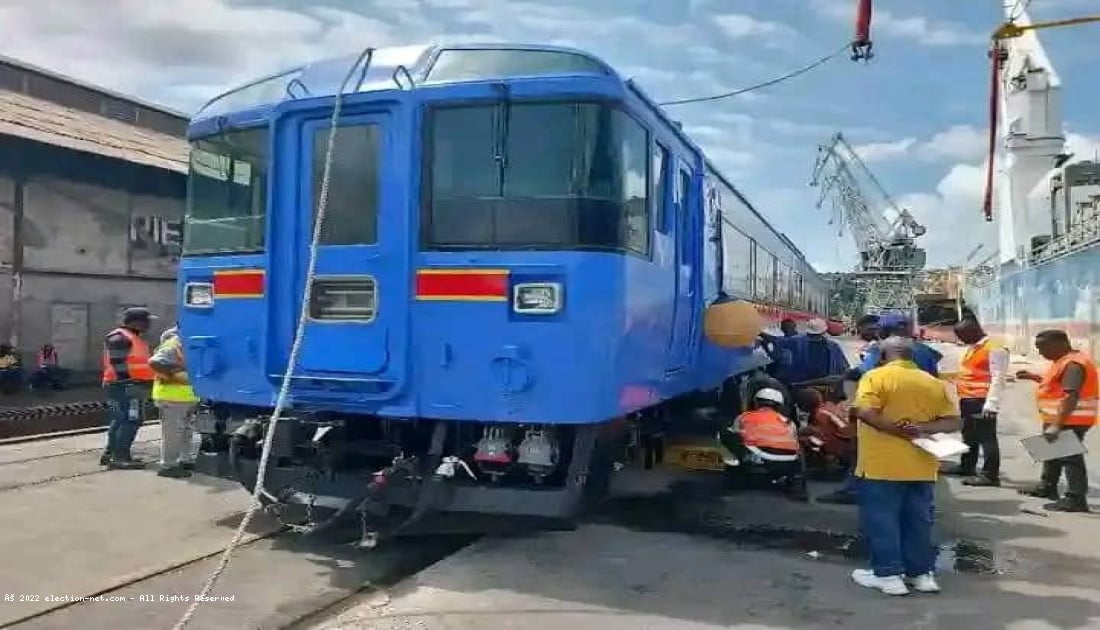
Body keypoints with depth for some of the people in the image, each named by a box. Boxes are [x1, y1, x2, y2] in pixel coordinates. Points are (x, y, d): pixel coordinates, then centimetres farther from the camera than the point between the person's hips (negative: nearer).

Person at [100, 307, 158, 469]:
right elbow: (118, 363, -20)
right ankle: (120, 457, -10)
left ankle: (110, 453, 22)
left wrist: (146, 382, 21)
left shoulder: (134, 337, 20)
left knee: (120, 420, 15)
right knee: (130, 421, -12)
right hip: (126, 386, -11)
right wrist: (128, 382, -24)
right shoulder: (120, 338, -13)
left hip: (135, 385, 11)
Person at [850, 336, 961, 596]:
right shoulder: (934, 383, 9)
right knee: (918, 521, 15)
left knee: (881, 520, 3)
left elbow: (865, 413, -20)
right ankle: (921, 573, 21)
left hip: (882, 465, -5)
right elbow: (954, 421, 4)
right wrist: (922, 429, -6)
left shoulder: (876, 377, -7)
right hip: (921, 467, 5)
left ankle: (888, 574, 6)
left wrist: (896, 430, -12)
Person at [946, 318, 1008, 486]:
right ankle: (966, 467, 31)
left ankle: (990, 475, -1)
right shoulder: (972, 348, 16)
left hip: (982, 400, -10)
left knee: (986, 437, -5)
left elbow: (997, 378, -19)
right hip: (967, 399, 10)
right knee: (969, 435, 19)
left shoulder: (994, 349, -13)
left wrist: (991, 404, -24)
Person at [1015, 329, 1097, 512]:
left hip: (1070, 421, -11)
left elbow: (1071, 397, -30)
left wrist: (1057, 425, -34)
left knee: (1070, 457, -8)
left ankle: (1076, 499, -5)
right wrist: (1034, 377, 19)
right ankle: (1047, 487, 36)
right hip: (1058, 419, 11)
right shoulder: (1065, 361, 12)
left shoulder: (1073, 364, -22)